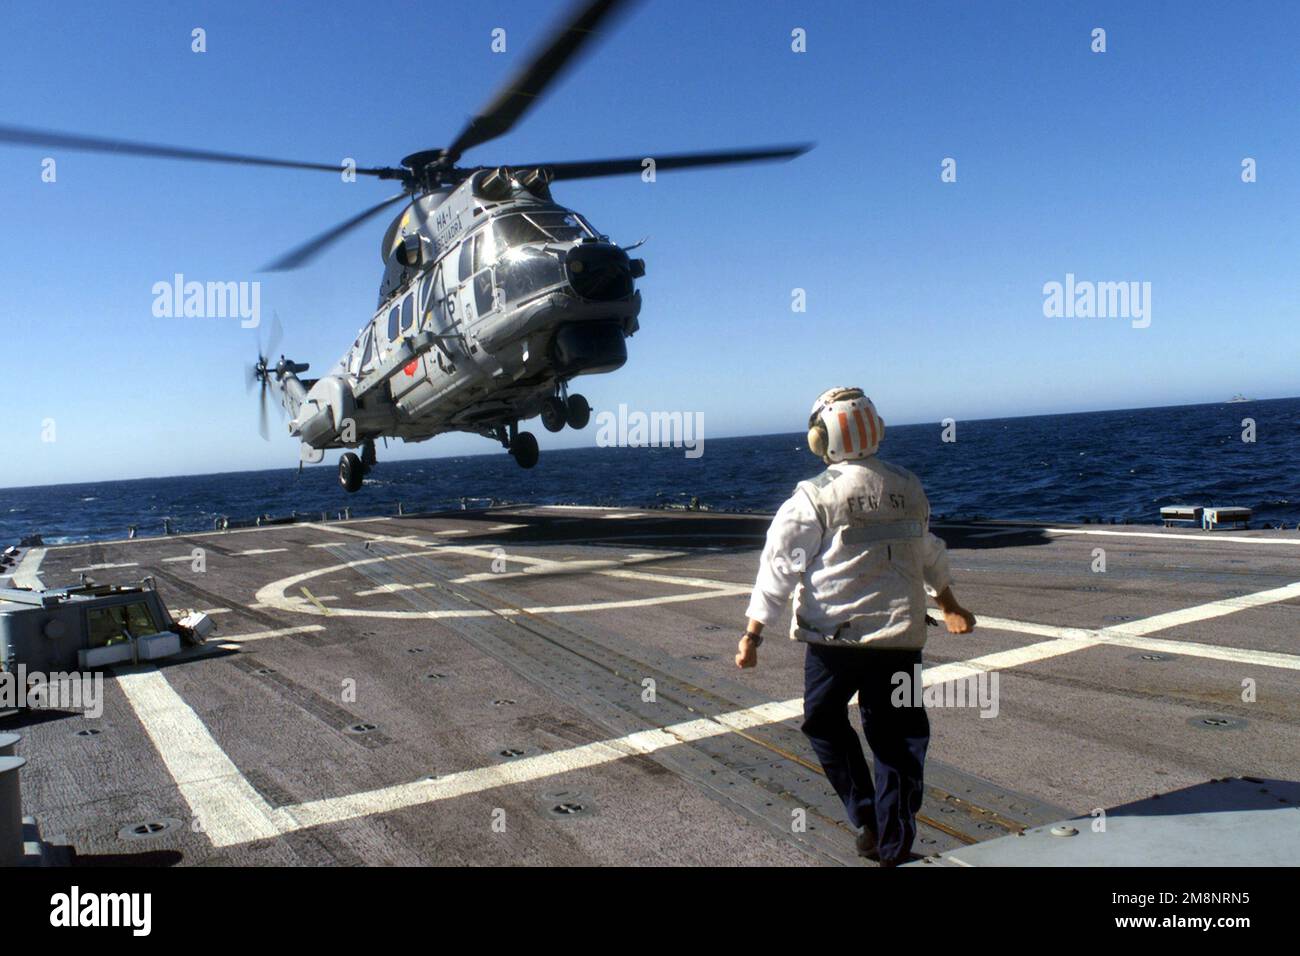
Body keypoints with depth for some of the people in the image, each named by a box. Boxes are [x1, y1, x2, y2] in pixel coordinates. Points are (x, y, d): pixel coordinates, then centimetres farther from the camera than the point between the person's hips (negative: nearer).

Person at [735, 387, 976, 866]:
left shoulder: (815, 497, -9)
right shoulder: (908, 488, 7)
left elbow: (781, 565, -12)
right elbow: (929, 553, 22)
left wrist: (753, 632, -10)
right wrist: (947, 601, 37)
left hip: (835, 635, -4)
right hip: (899, 634, 4)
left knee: (825, 721, 18)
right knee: (896, 735, 13)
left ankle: (866, 818, 13)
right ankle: (894, 845, 20)